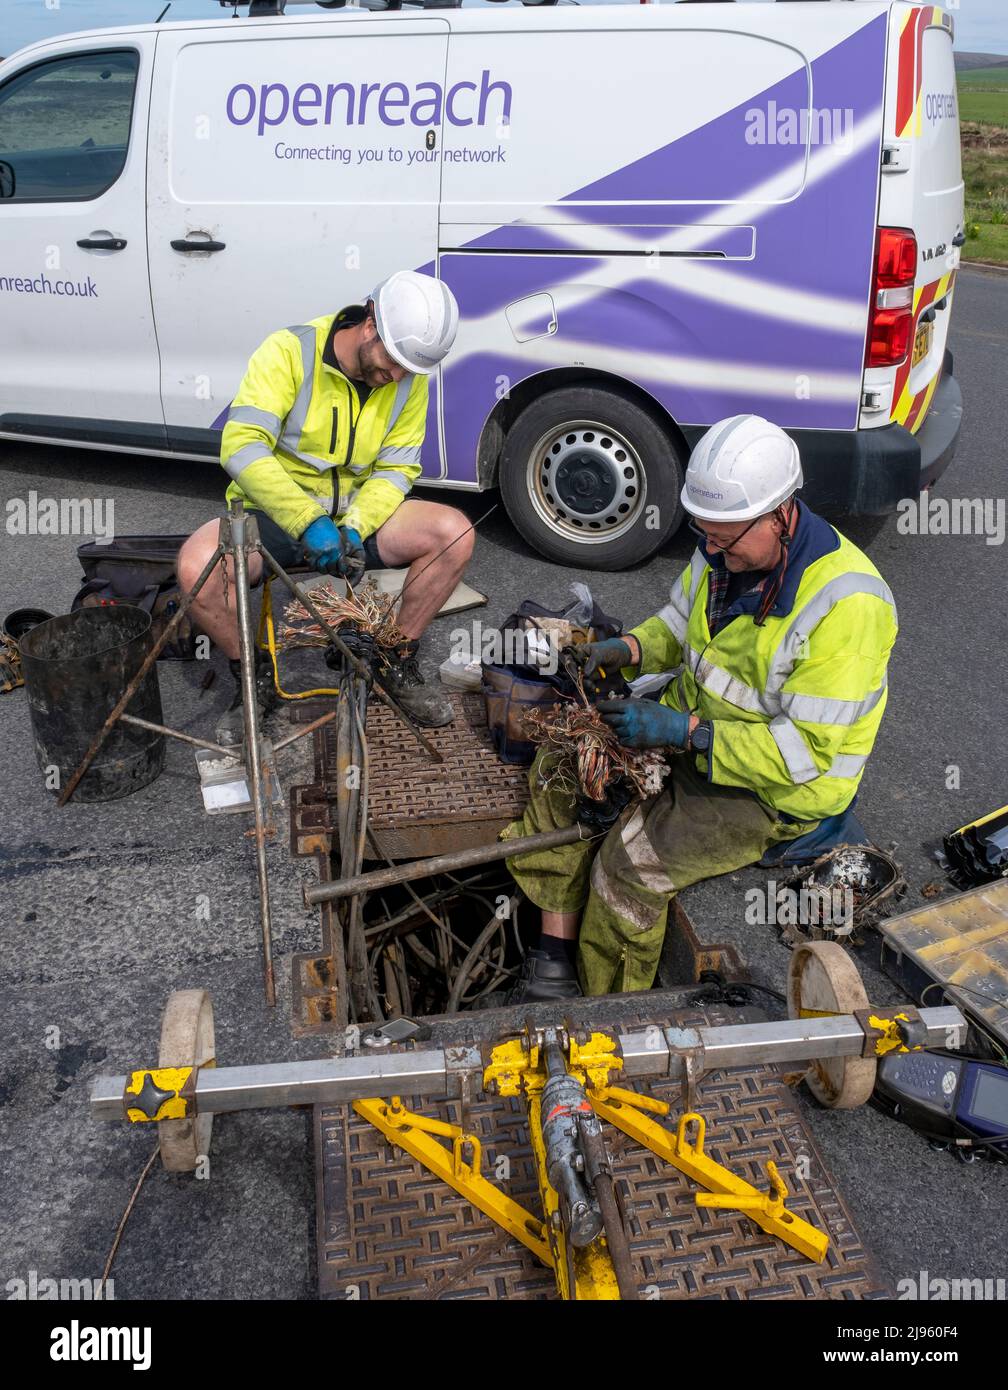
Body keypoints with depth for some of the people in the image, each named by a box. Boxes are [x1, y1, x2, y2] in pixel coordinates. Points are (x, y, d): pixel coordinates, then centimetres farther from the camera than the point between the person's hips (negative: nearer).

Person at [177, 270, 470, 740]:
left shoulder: (409, 377, -4)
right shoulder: (289, 351, -17)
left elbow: (395, 469, -3)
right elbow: (241, 447, -27)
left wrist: (355, 528, -22)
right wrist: (308, 522, -36)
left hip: (357, 511, 4)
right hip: (274, 511, -3)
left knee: (455, 532, -20)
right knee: (197, 566, -32)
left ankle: (397, 665, -2)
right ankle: (254, 679, -4)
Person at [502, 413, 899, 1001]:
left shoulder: (845, 605, -29)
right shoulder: (725, 550, -6)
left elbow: (806, 750, -27)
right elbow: (679, 625, 12)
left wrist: (684, 732, -30)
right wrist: (626, 649, -10)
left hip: (780, 787, -8)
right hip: (697, 727, 8)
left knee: (631, 862, -22)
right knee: (560, 769, -5)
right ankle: (554, 960, -2)